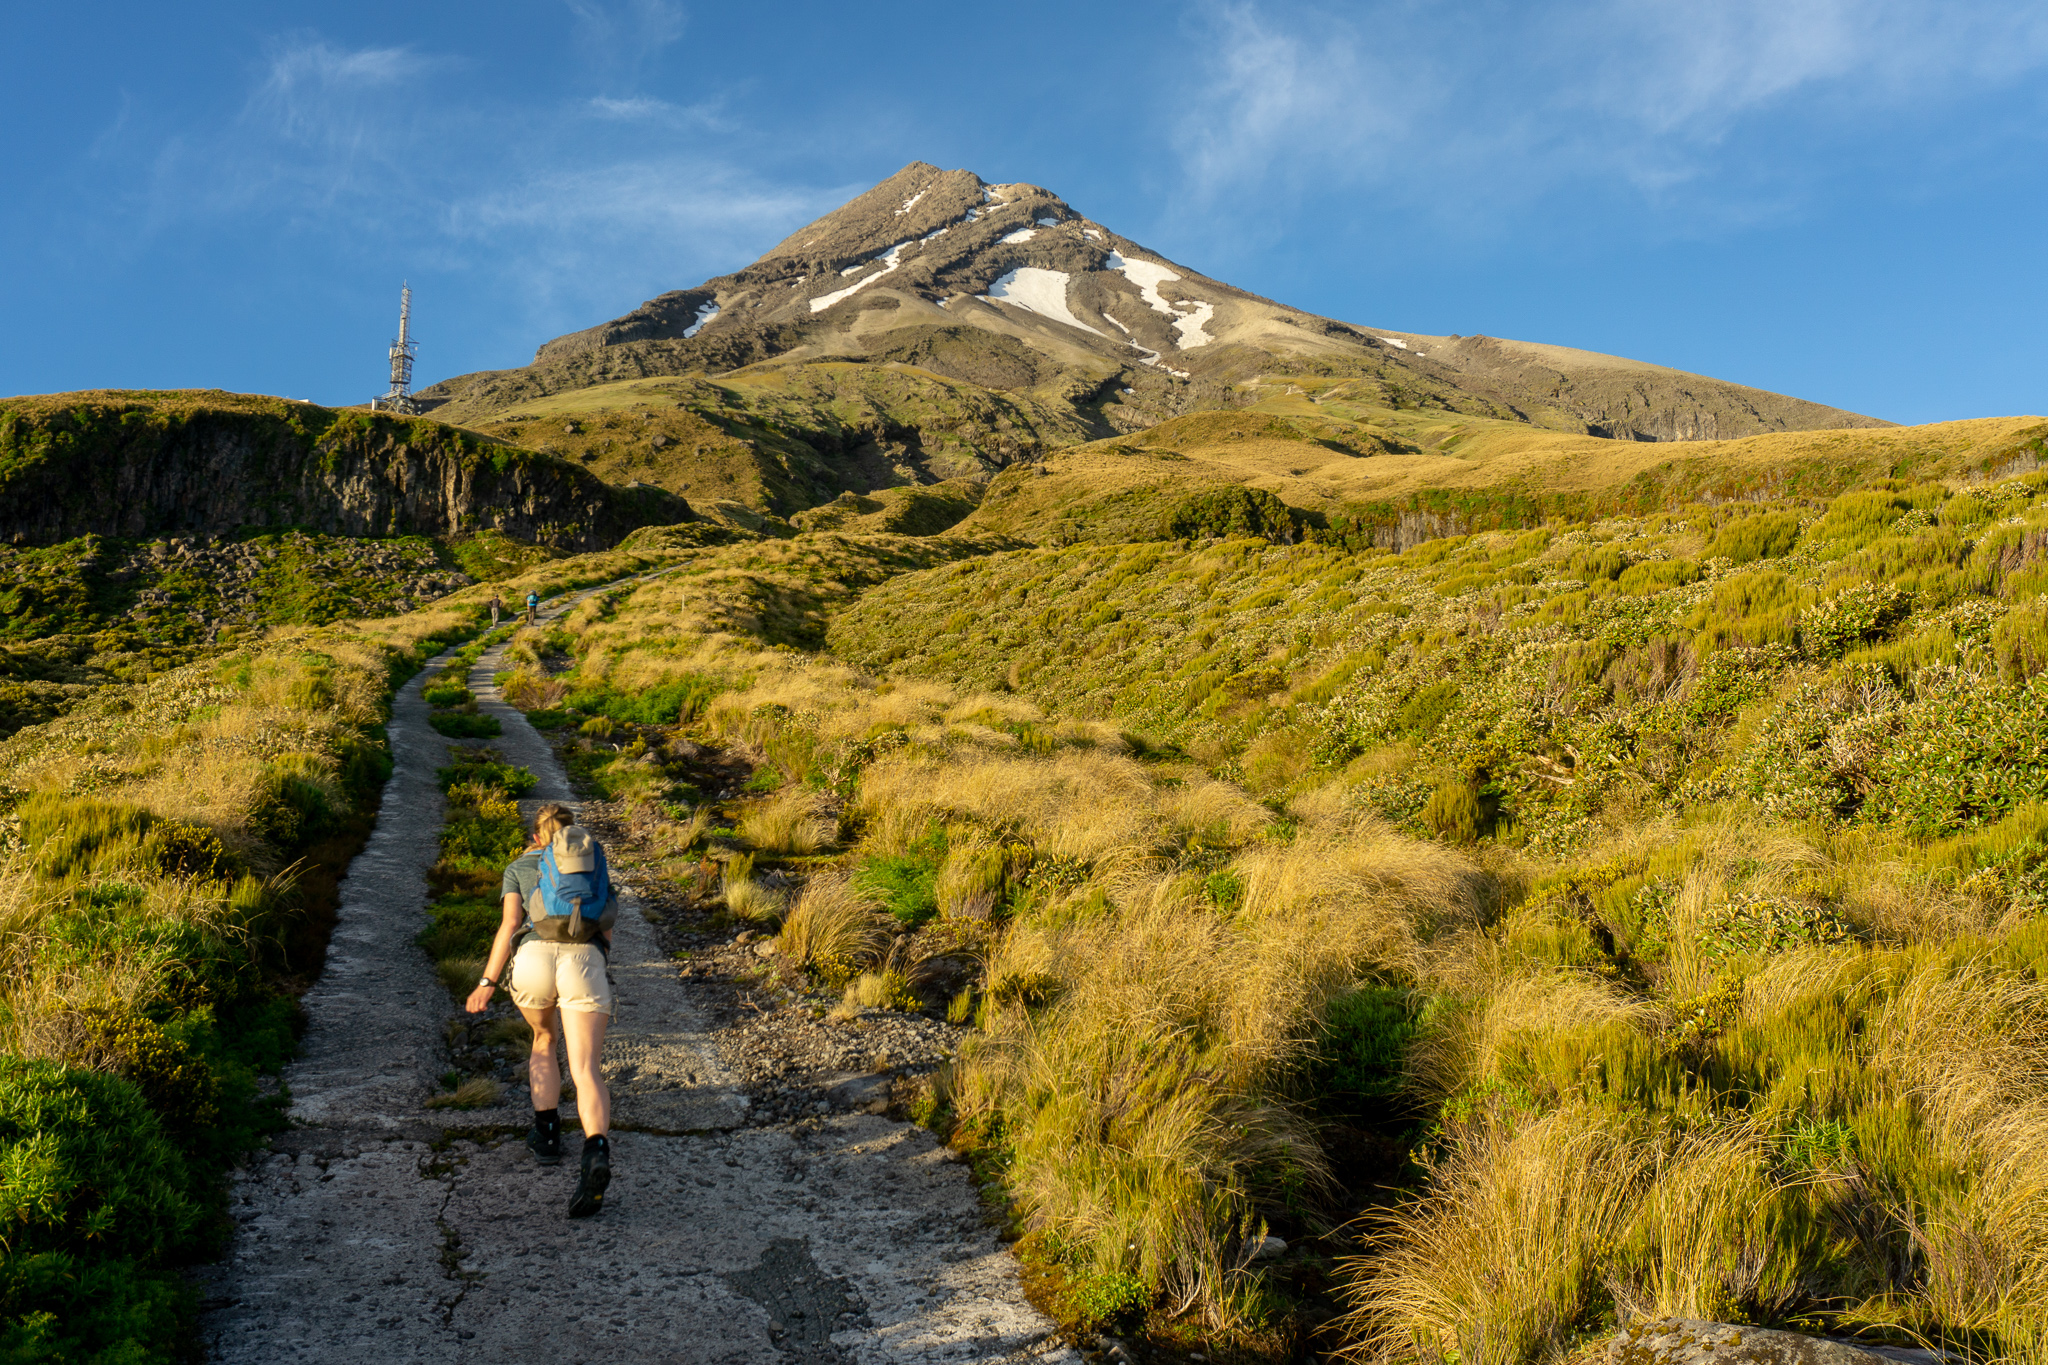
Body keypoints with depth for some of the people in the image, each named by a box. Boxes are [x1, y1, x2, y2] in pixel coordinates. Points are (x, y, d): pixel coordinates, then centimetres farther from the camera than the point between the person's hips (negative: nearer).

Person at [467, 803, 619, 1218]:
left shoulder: (519, 867, 22)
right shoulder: (595, 867, 29)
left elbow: (510, 924, 6)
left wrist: (486, 983, 5)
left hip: (534, 960, 0)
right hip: (585, 963, 0)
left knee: (544, 1040, 32)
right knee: (586, 1073, -8)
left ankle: (547, 1136, 27)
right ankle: (597, 1155, -34)